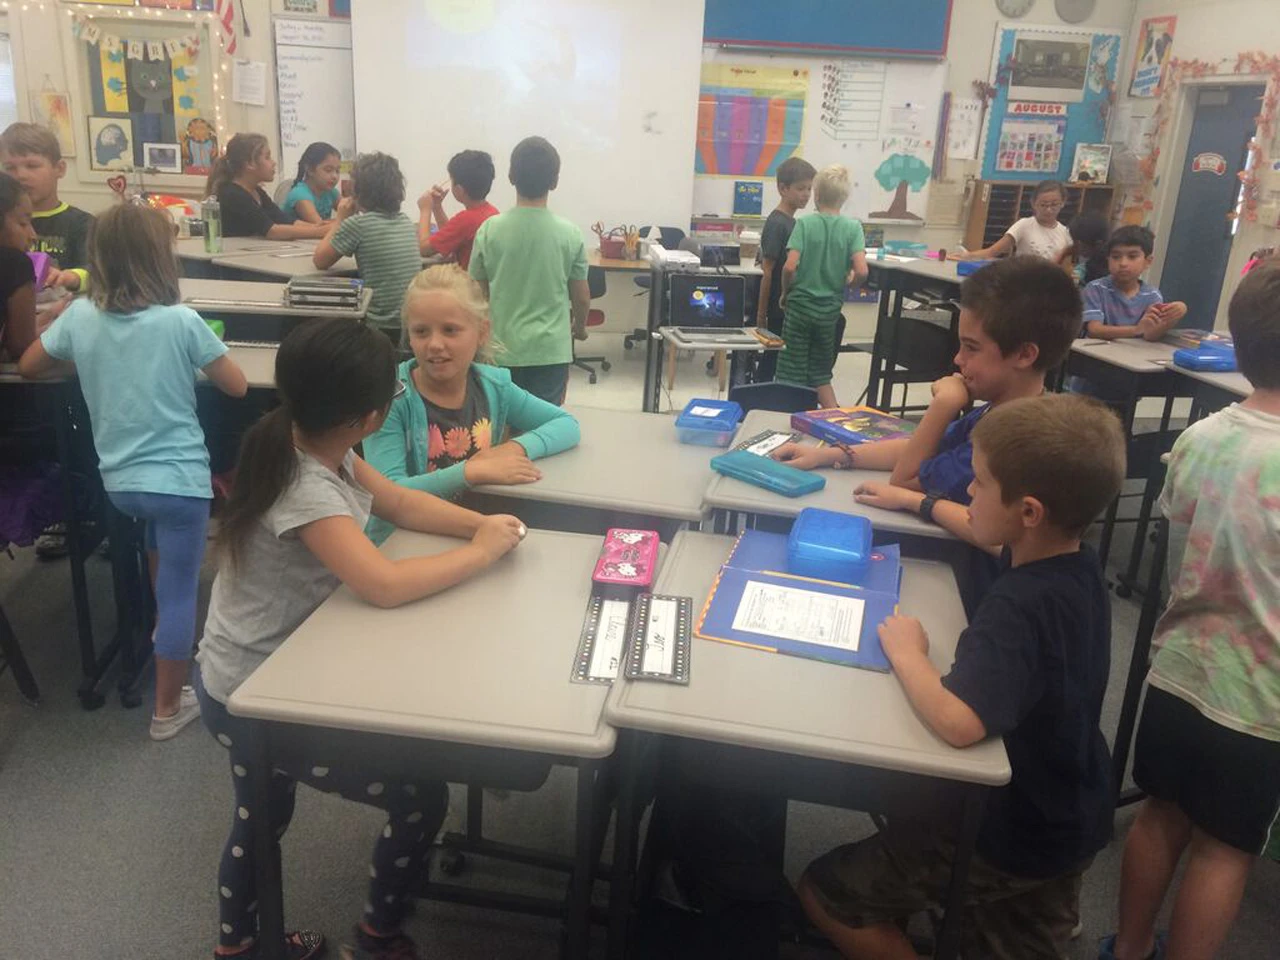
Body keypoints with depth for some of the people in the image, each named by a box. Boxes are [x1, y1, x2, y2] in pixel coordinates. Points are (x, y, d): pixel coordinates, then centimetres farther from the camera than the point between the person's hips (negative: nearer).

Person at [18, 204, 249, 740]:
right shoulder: (181, 321, -14)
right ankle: (168, 708, 15)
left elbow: (28, 368, 14)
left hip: (118, 481, 5)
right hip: (178, 480, -5)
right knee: (179, 590, 5)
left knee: (160, 538, 35)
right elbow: (237, 387, -4)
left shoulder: (79, 317, -2)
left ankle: (163, 629, 47)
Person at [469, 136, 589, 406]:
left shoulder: (490, 230, -7)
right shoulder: (569, 233, -7)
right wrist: (580, 326, 23)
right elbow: (581, 297, 1)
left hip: (502, 348, 1)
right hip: (551, 350, -1)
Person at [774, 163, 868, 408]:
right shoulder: (853, 227, -4)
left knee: (792, 374, 7)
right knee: (821, 373, 17)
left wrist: (785, 292, 1)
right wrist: (845, 285, 6)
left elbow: (790, 266, -18)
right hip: (829, 310, 3)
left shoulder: (804, 223, -8)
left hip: (799, 306, -2)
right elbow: (861, 271, -14)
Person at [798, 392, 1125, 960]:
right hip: (1072, 817, 9)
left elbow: (958, 721, -48)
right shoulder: (1076, 565, -7)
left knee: (823, 892, 6)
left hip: (1014, 839, -8)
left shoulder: (1019, 608, -35)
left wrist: (906, 651, -30)